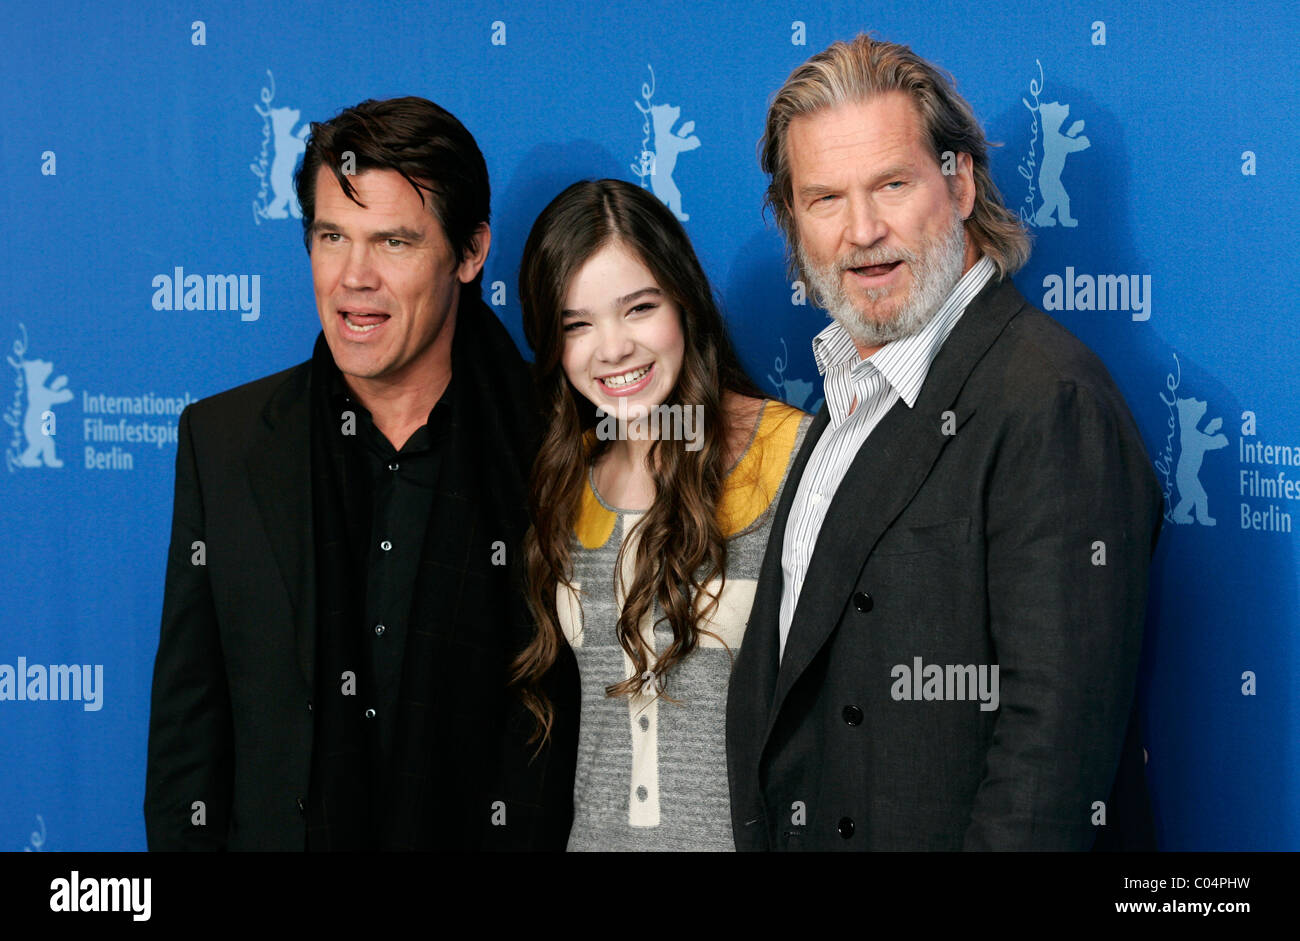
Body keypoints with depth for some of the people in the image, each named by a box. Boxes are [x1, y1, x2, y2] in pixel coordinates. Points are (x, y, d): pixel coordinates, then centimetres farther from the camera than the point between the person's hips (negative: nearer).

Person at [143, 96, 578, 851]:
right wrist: (185, 838, -6)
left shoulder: (549, 448, -7)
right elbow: (188, 717, 1)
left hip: (482, 832, -1)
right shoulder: (222, 441, 0)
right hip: (274, 830, 2)